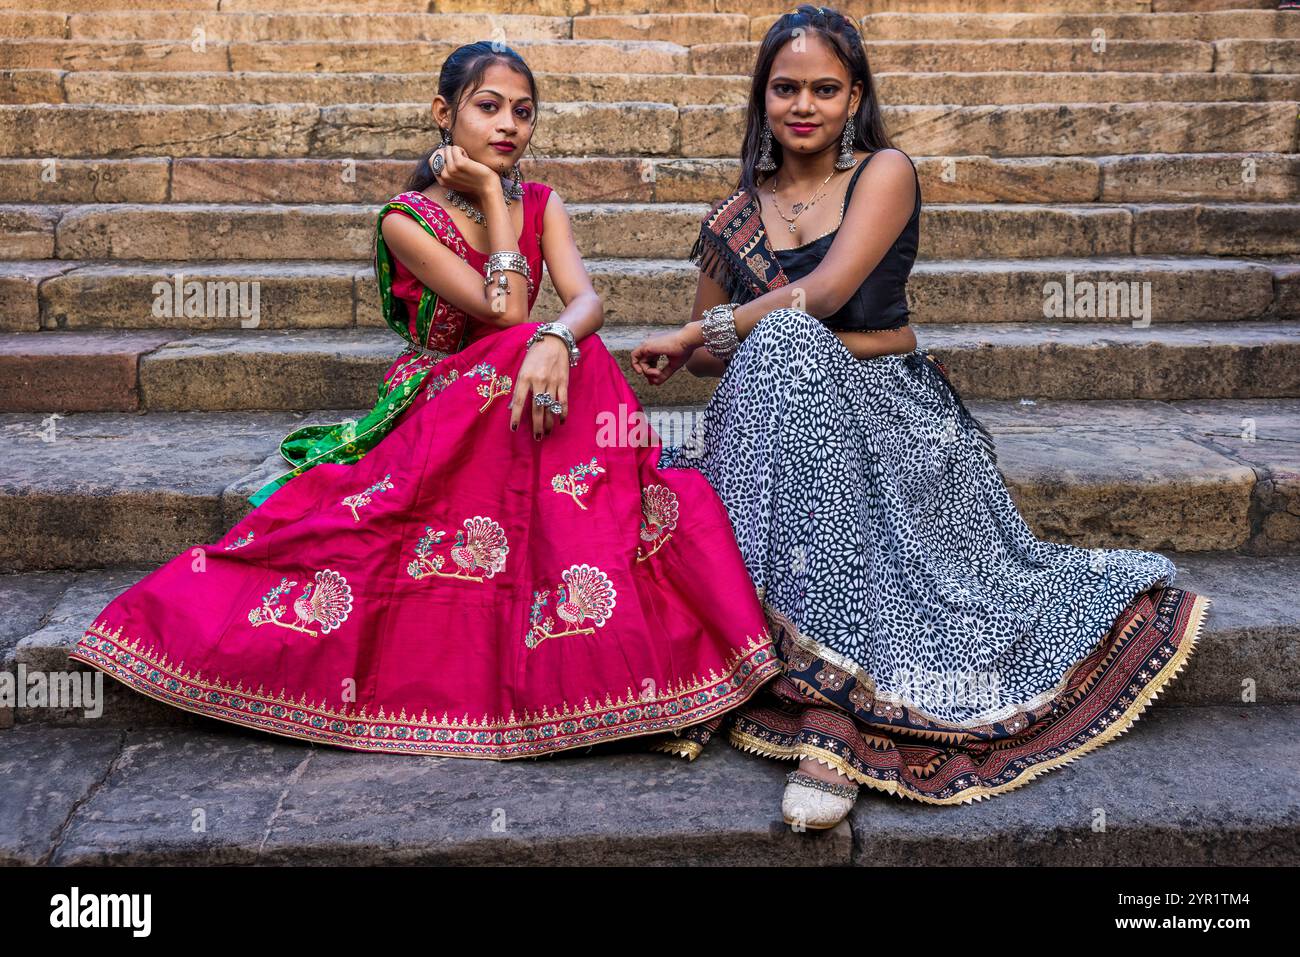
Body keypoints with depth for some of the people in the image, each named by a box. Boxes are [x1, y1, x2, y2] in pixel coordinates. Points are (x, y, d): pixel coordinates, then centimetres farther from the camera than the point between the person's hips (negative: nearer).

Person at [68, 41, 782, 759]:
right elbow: (505, 313, -18)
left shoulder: (541, 204, 8)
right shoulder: (406, 219, -6)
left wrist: (556, 342, -35)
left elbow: (586, 299, -12)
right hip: (435, 402, -4)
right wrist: (491, 197, -13)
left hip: (517, 394, 4)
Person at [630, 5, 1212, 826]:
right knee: (781, 343, -32)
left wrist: (697, 333, -10)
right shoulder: (738, 213, 14)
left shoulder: (886, 173, 2)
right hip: (777, 409, 3)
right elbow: (703, 352, 17)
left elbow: (827, 290, -14)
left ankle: (825, 707, -40)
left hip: (884, 403, -3)